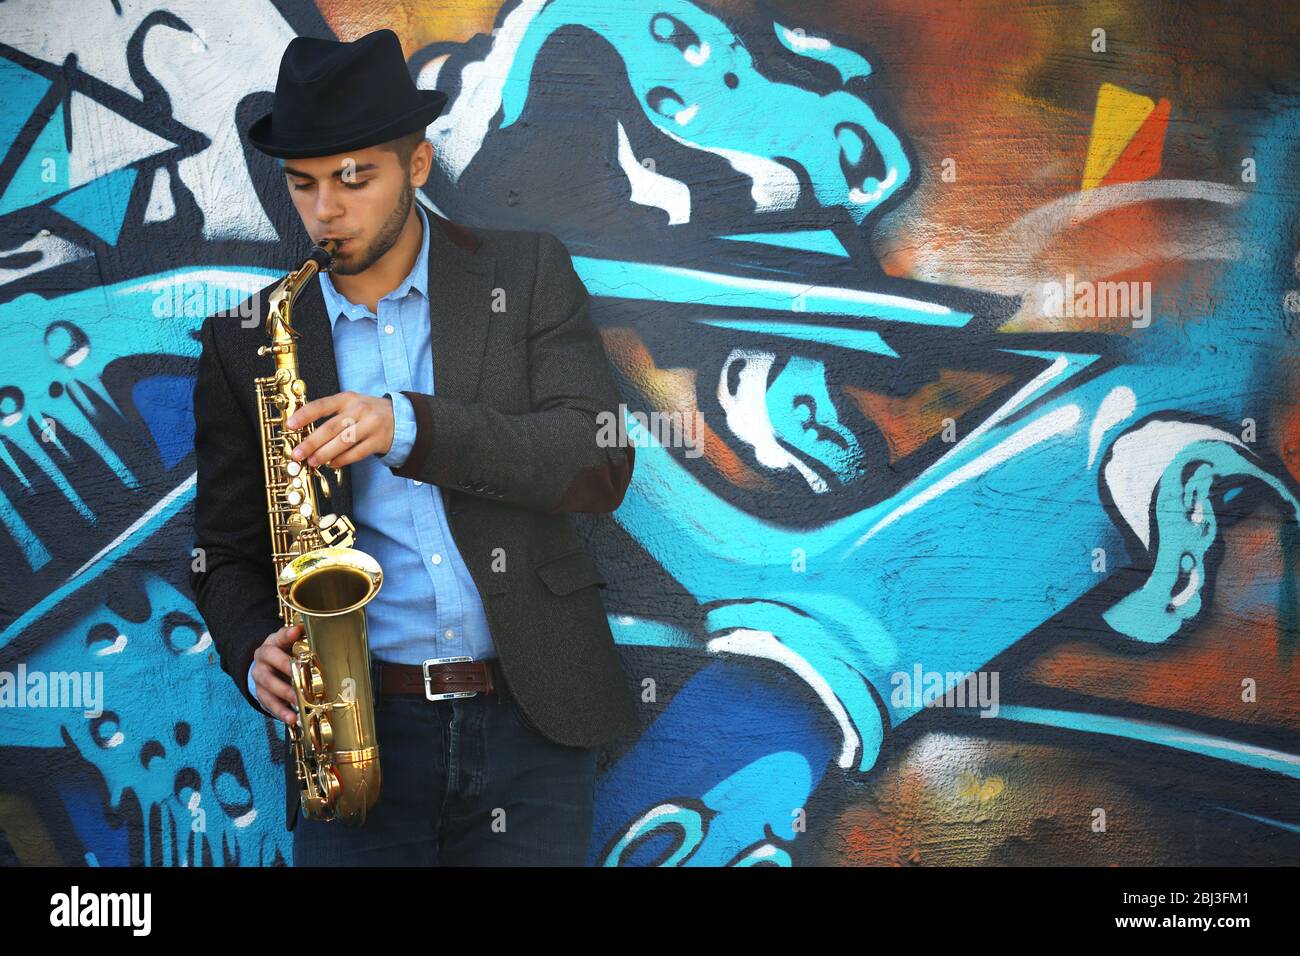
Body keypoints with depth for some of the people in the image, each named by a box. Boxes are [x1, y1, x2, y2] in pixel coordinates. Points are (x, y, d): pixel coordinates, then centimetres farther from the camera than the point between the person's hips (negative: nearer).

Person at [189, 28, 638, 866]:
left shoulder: (528, 275, 4)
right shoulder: (246, 339, 6)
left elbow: (600, 464, -7)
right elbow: (229, 551, 13)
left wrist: (412, 427, -20)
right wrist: (258, 655, -8)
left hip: (532, 726, 0)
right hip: (355, 725, 1)